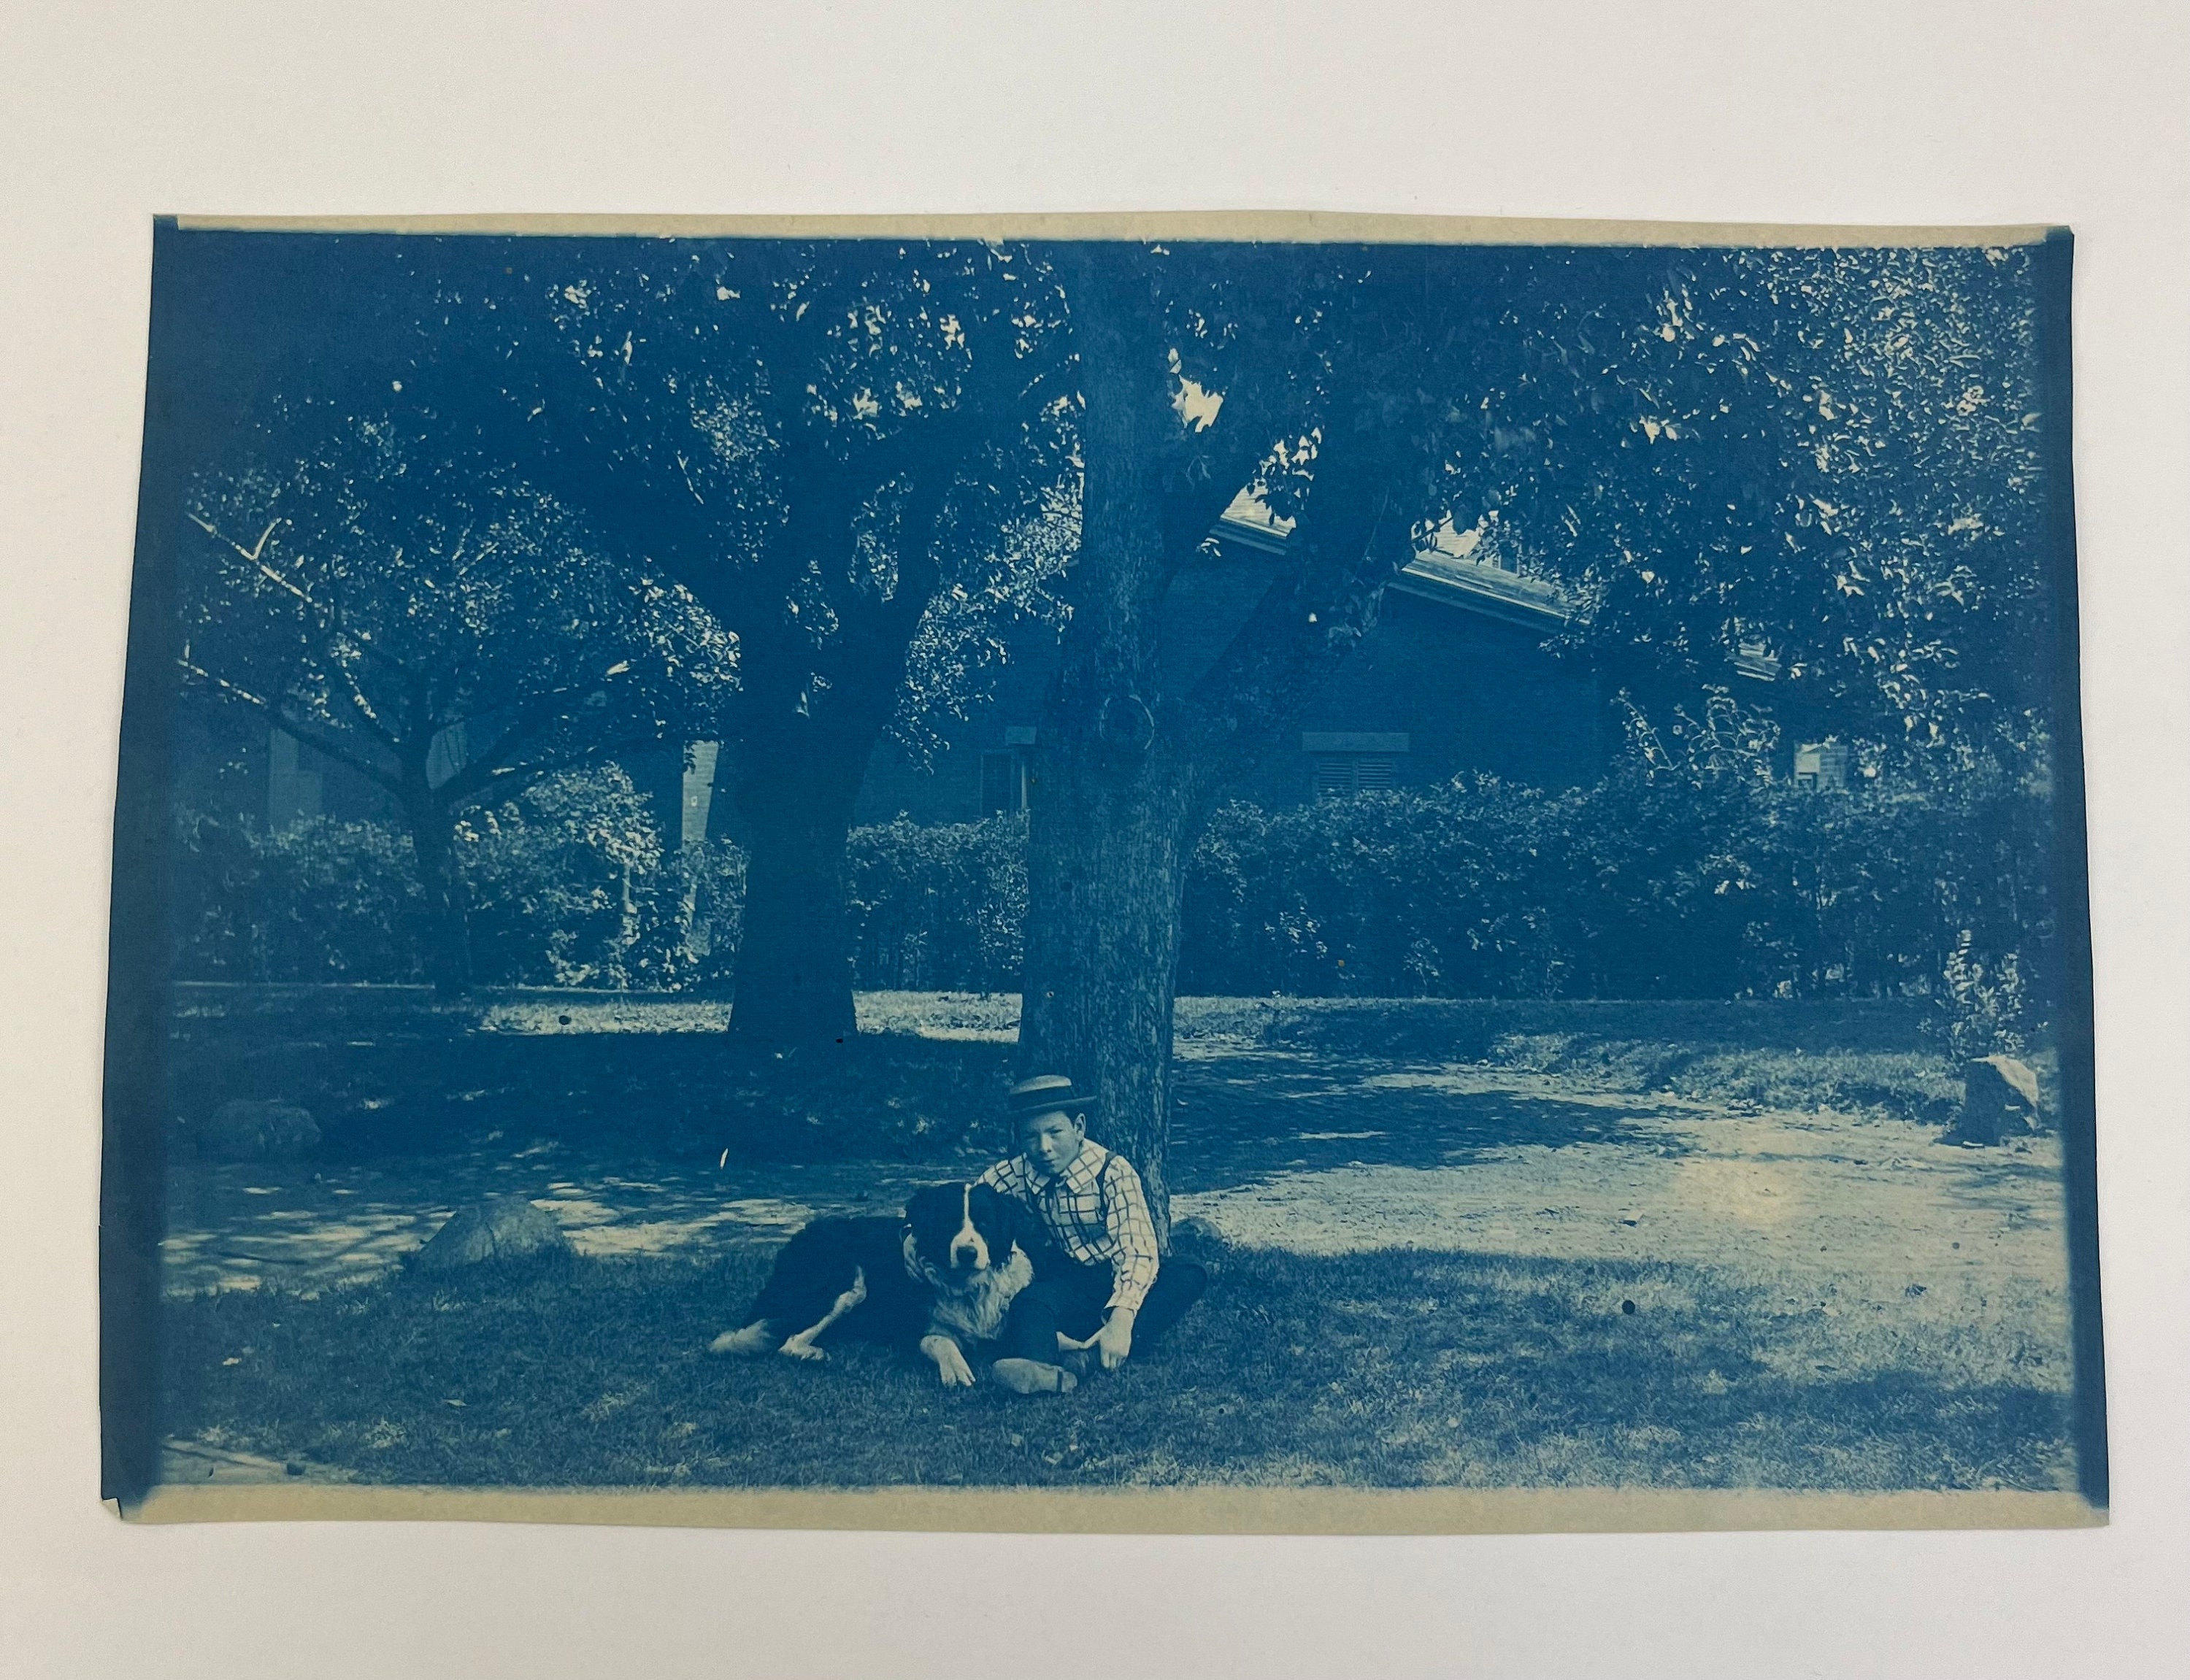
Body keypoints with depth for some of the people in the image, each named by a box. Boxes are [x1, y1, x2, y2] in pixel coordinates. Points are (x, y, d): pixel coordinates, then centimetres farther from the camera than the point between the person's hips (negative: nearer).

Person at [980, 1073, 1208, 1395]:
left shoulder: (1113, 1172, -15)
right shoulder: (1014, 1176, -4)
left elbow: (1139, 1251, -26)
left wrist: (1121, 1318, -43)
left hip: (1120, 1282, -1)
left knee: (1189, 1277, -31)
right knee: (1031, 1300, -33)